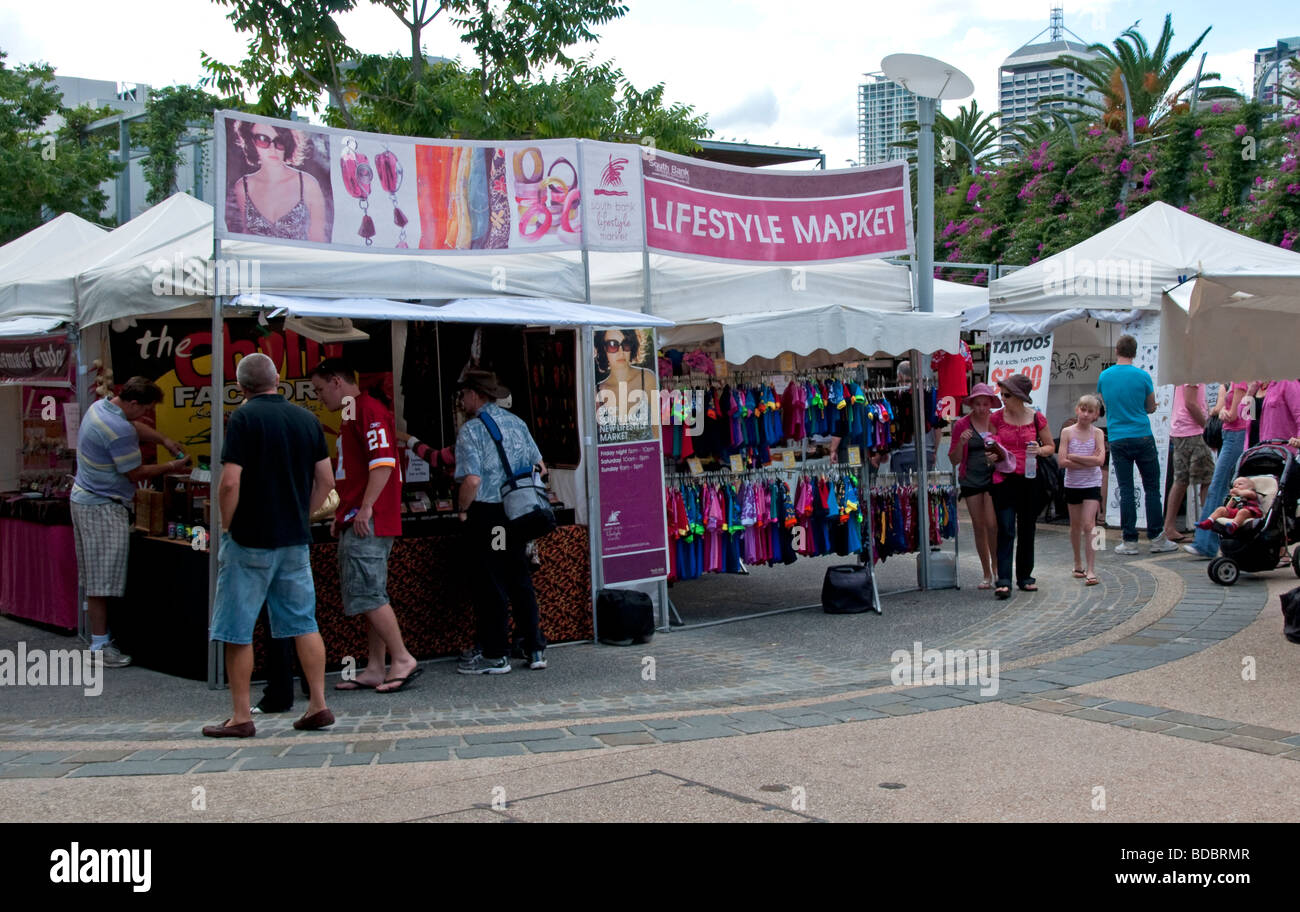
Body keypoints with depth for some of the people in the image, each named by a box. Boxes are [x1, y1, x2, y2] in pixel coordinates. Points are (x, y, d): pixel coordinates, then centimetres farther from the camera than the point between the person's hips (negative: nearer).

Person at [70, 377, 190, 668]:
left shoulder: (100, 406, 7)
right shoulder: (119, 430, -25)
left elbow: (134, 427, 27)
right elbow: (136, 473, -15)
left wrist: (165, 440, 24)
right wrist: (172, 467, -3)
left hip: (83, 498, 11)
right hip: (103, 507, -11)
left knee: (95, 576, 14)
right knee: (103, 579, -5)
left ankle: (99, 635, 22)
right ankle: (99, 646, -1)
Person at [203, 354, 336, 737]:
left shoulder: (244, 418, -10)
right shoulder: (307, 419, 6)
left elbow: (230, 482, -17)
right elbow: (325, 481, 9)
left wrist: (227, 525, -3)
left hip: (250, 538, -5)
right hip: (296, 540, 5)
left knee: (237, 631, 4)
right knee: (303, 624, 12)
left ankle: (241, 717, 8)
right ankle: (318, 706, 12)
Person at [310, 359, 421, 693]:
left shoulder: (369, 410, -9)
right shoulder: (353, 416, 23)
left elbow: (383, 462, -19)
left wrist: (365, 508, -22)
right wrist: (342, 515, 25)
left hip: (368, 521, -10)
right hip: (356, 522, 10)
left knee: (367, 594, -12)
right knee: (369, 596, 9)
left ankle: (403, 660, -7)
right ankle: (375, 670, 12)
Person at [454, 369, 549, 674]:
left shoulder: (471, 430, -12)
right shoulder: (517, 423, 10)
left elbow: (472, 480, -21)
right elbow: (539, 467, 12)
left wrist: (463, 510, -6)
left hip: (485, 515, -6)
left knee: (489, 586, 1)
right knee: (521, 582, 13)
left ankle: (495, 656, 7)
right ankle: (535, 650, 17)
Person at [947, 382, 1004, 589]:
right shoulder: (962, 424, 2)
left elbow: (1006, 452, 8)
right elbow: (954, 459, 4)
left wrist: (997, 456, -14)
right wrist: (961, 443, -15)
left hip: (993, 477, -2)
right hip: (971, 480, 2)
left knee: (992, 525, -13)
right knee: (979, 528, 7)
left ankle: (997, 570, -2)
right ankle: (987, 574, 16)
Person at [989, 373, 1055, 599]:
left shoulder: (1037, 418, 1)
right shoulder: (996, 418, 2)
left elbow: (1051, 447, 11)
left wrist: (1039, 450, -10)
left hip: (1029, 480, 1)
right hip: (1004, 480, -1)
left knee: (1027, 530, 11)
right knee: (1005, 530, -10)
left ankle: (1025, 576, 23)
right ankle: (1003, 580, -14)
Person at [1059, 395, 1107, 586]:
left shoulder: (1097, 433, -3)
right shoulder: (1067, 432, -3)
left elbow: (1100, 459, -17)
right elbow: (1062, 462, -11)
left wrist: (1074, 457, -15)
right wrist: (1089, 461, -14)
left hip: (1092, 484, -2)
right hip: (1072, 484, 2)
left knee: (1088, 525, -10)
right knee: (1075, 525, 13)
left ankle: (1091, 570, -10)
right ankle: (1078, 564, 29)